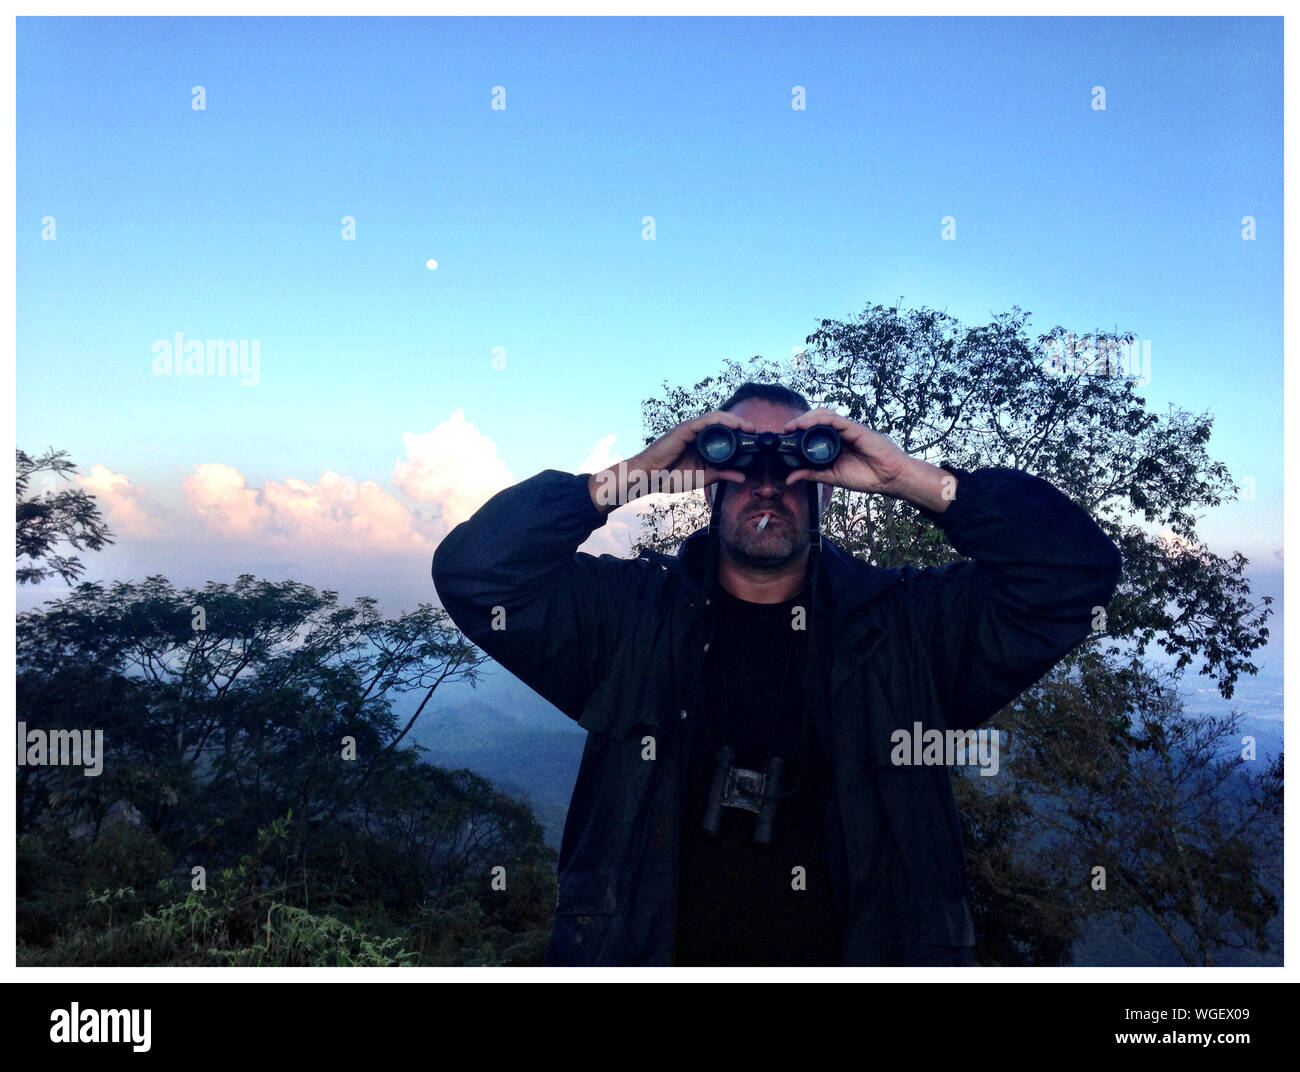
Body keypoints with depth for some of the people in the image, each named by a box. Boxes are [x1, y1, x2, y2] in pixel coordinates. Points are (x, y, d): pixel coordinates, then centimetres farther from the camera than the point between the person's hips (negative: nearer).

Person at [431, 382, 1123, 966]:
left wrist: (911, 479, -6)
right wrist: (632, 474, -8)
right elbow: (475, 570, -2)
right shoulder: (633, 612, 7)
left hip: (854, 951, 1)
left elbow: (1077, 568, 1)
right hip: (657, 954, 0)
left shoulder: (907, 622, 8)